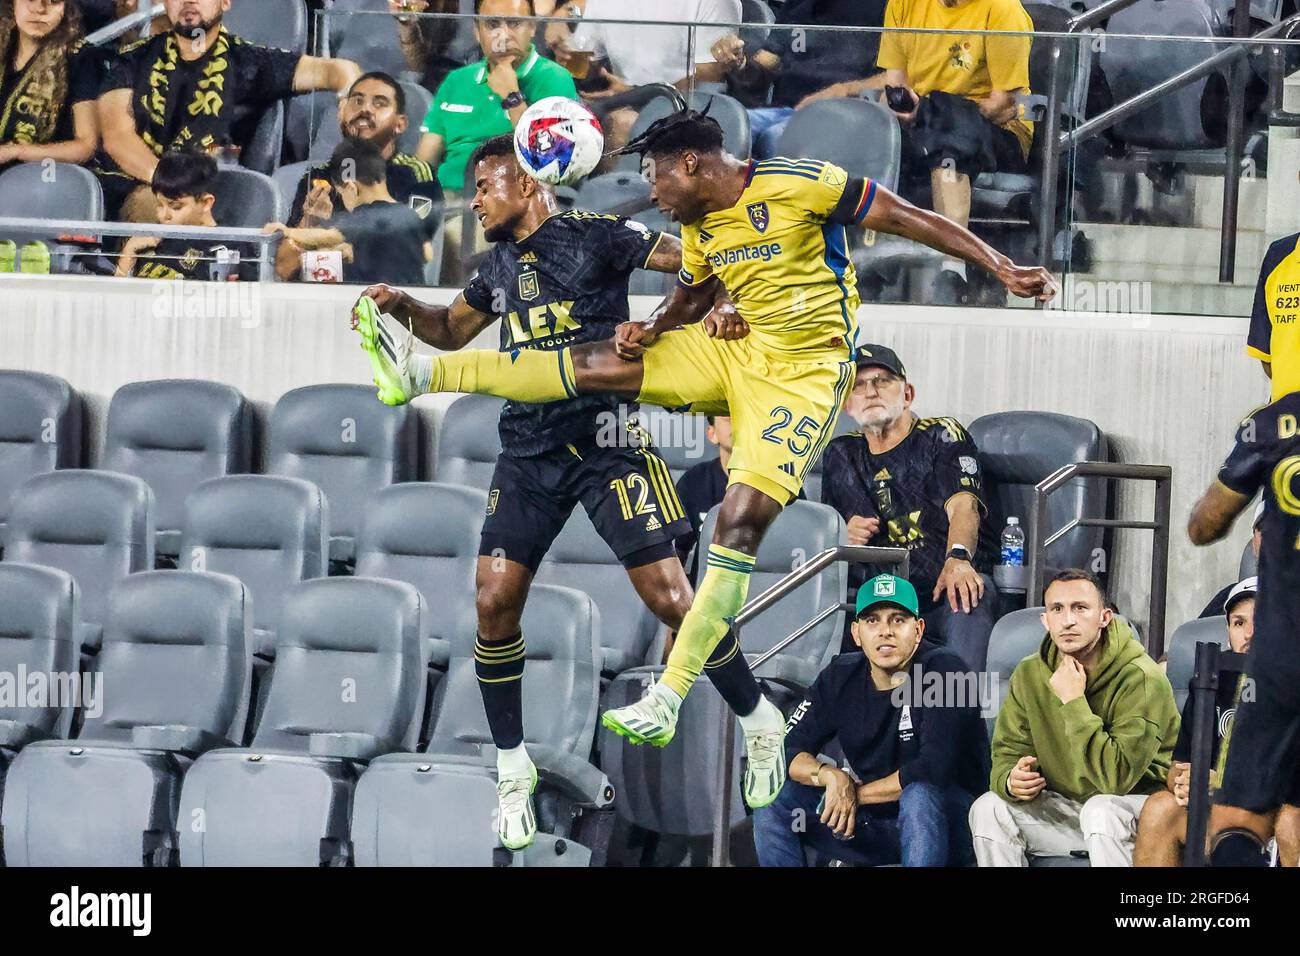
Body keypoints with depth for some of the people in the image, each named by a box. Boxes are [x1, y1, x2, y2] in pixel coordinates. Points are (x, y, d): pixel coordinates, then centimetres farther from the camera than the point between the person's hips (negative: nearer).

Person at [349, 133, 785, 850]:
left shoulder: (596, 236, -5)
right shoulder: (499, 263, 15)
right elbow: (452, 330, 31)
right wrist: (399, 306, 13)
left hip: (605, 438, -6)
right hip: (527, 448, 6)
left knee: (667, 595, -10)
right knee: (495, 602, -5)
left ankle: (759, 722, 11)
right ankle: (512, 768, 9)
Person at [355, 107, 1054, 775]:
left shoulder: (796, 184, -16)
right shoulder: (700, 229, 7)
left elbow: (908, 220, -13)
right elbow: (692, 299, 26)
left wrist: (1002, 268, -16)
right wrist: (650, 331, 3)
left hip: (805, 371, -7)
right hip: (737, 352, 7)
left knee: (741, 521, -17)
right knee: (600, 364, -3)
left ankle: (667, 700, -21)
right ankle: (418, 376, 1)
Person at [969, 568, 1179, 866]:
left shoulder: (1140, 678, -22)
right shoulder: (1029, 675, -2)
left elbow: (1115, 778, -29)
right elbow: (1007, 753, 3)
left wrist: (1073, 702, -29)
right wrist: (1011, 780, -22)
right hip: (1065, 806, 6)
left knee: (1100, 811, -37)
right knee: (988, 810, -15)